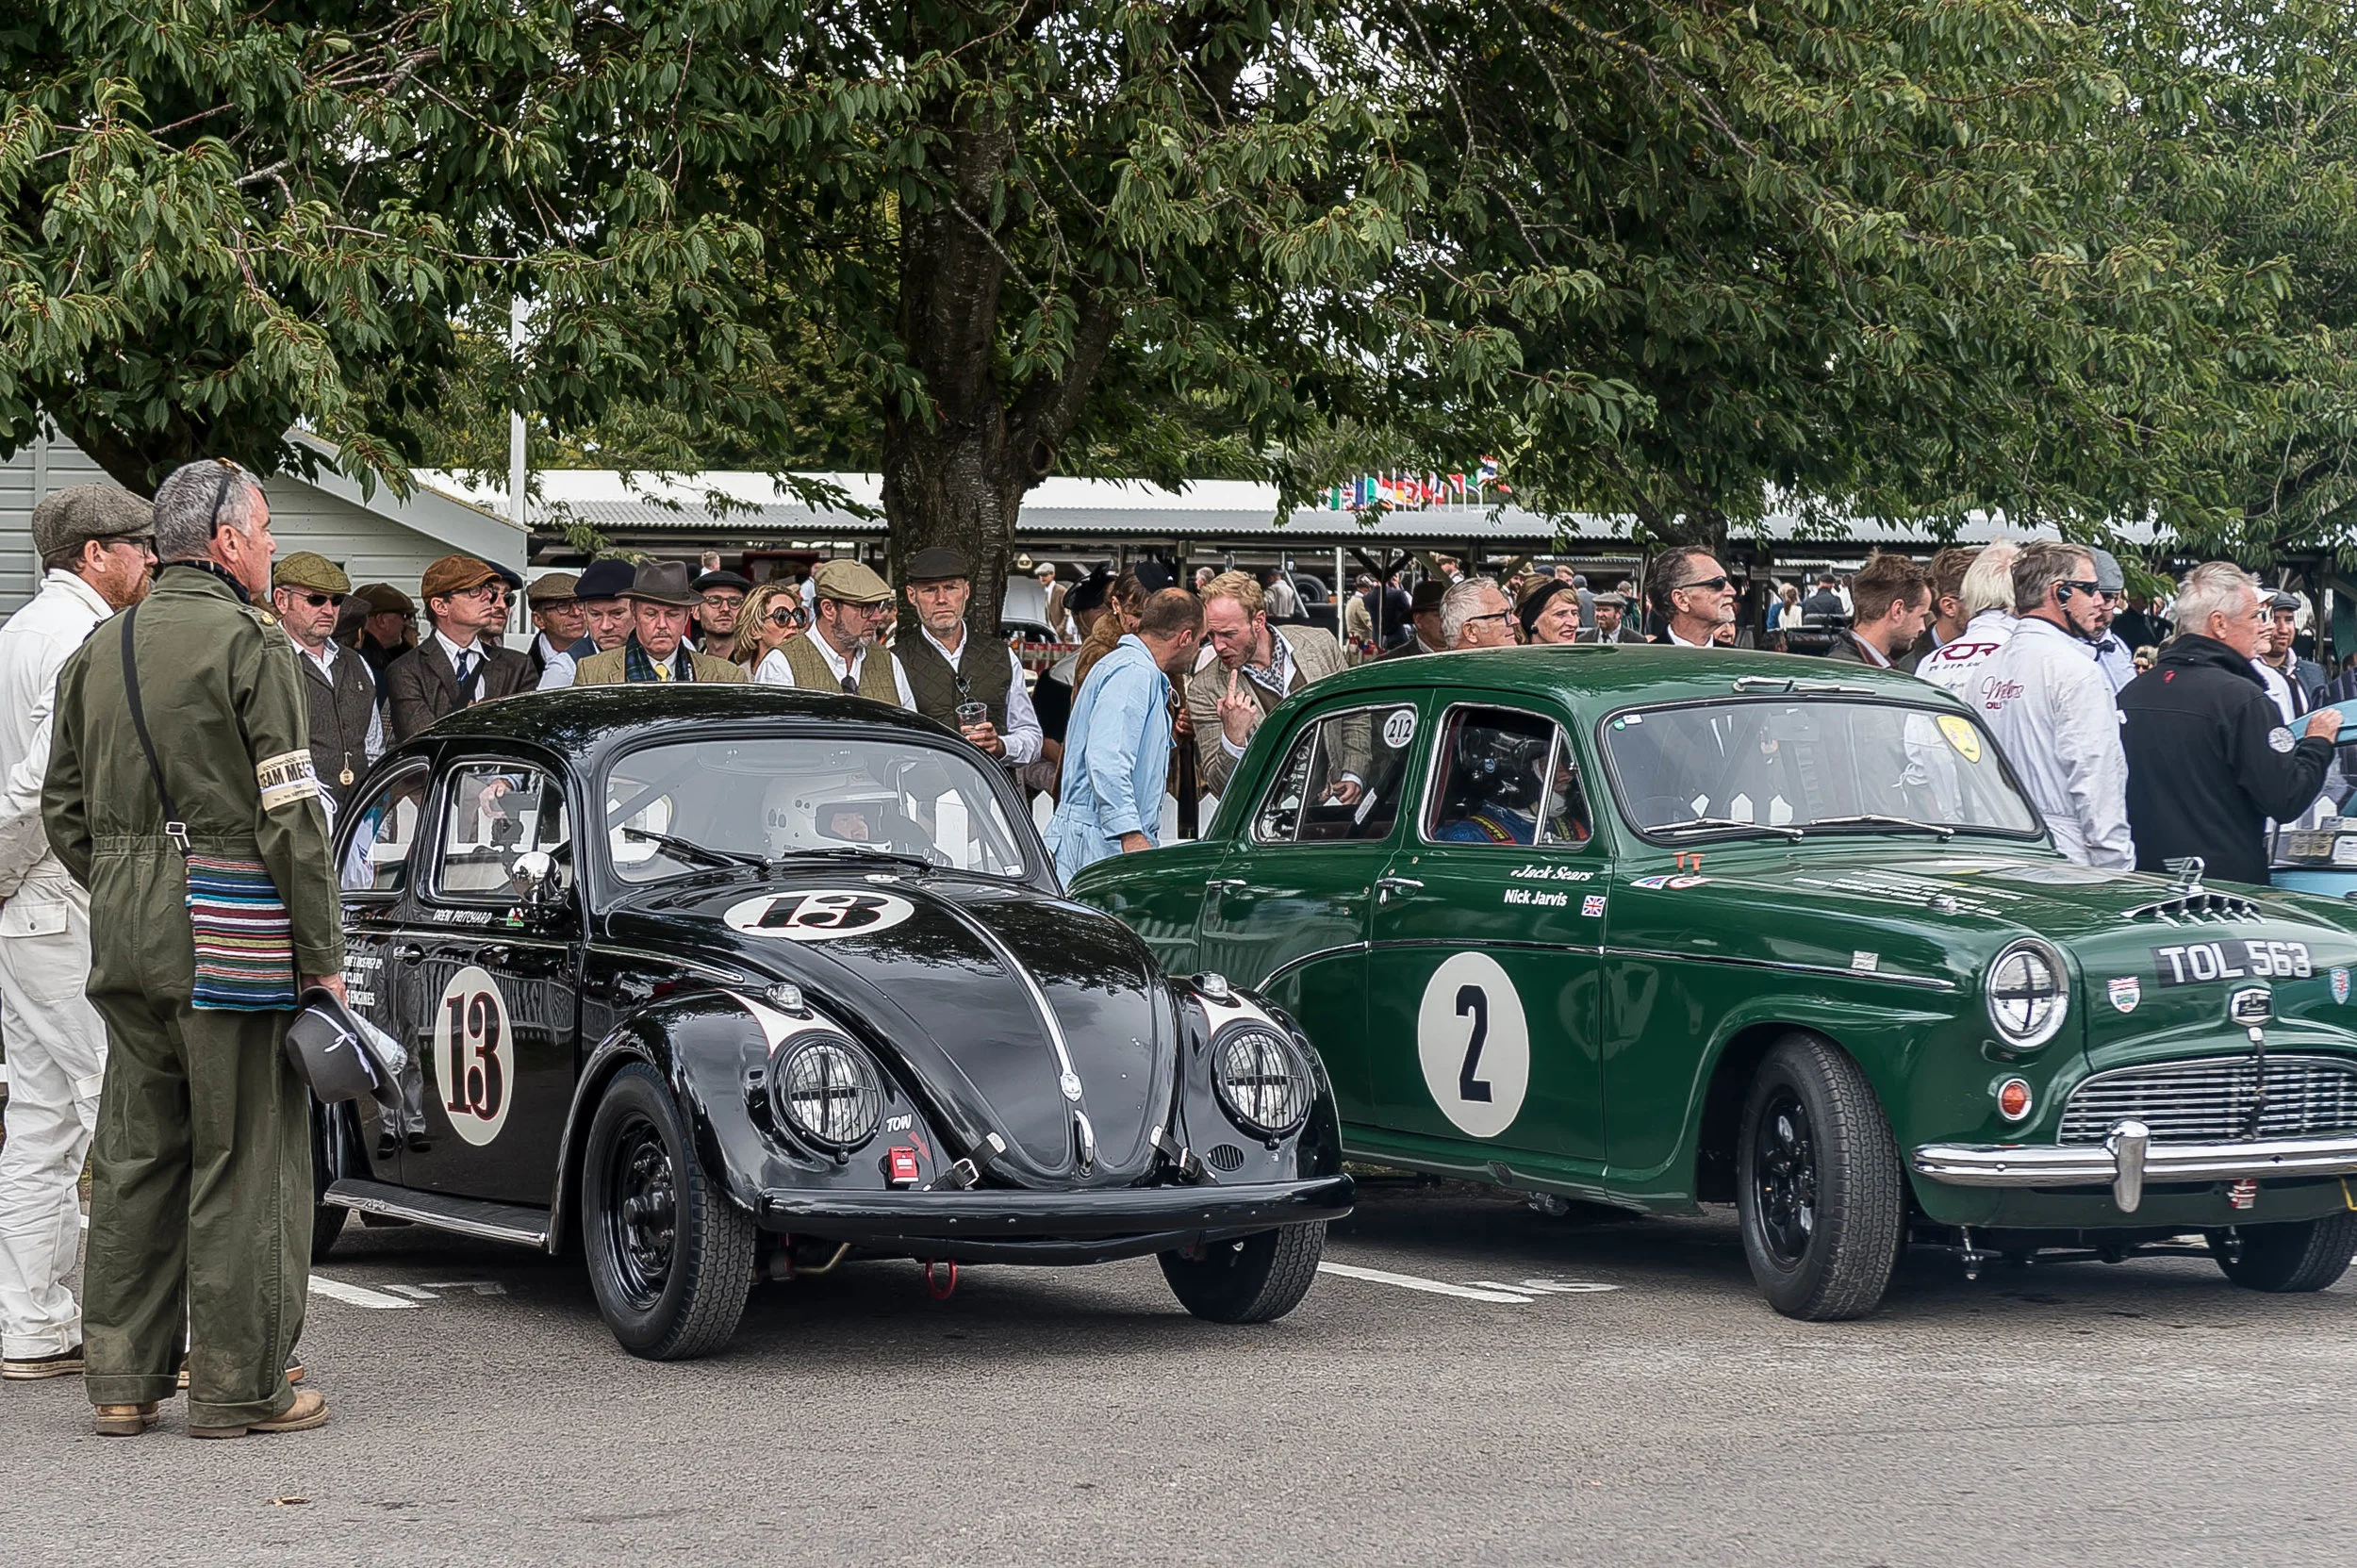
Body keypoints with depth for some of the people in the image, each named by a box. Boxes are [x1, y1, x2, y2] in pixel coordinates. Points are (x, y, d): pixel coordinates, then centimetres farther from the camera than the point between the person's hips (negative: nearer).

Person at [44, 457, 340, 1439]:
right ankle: (236, 1386, 2)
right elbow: (290, 813, -13)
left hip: (124, 926, 7)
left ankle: (123, 1378, 14)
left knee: (133, 1153, 11)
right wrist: (323, 953, -9)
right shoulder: (249, 645, -9)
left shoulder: (98, 653, 13)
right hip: (231, 931, -7)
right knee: (243, 1156, -1)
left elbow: (64, 812, 15)